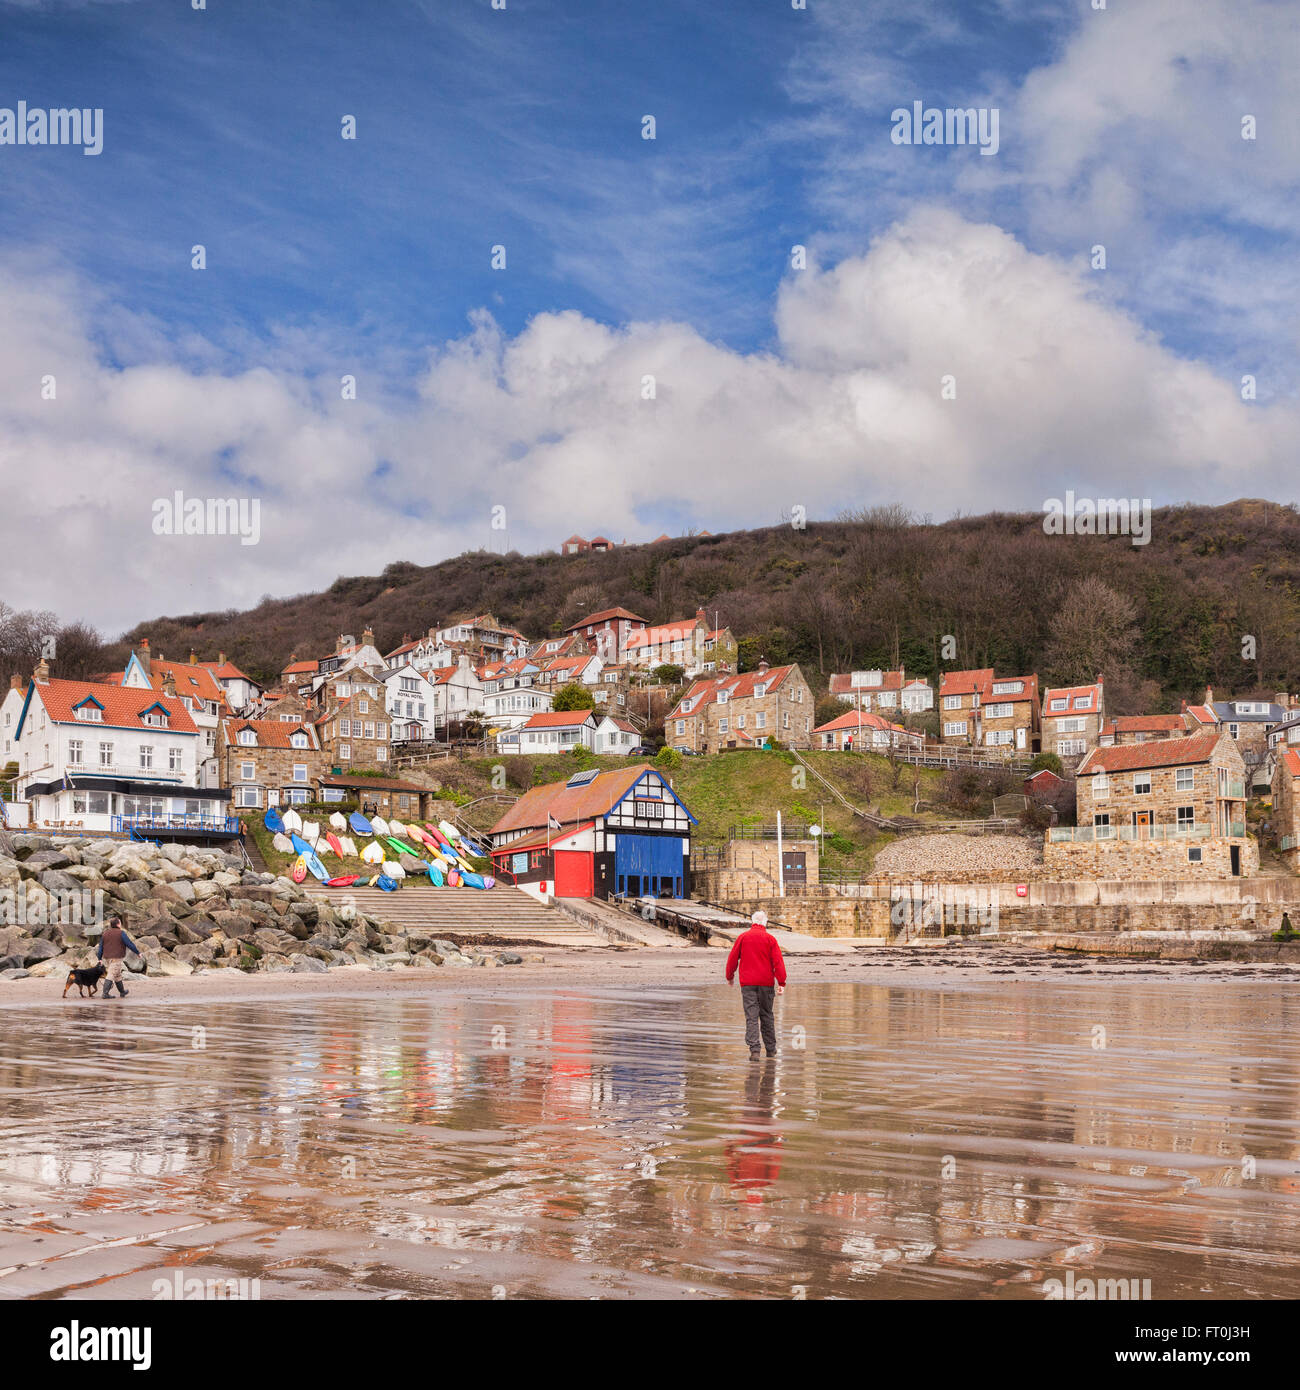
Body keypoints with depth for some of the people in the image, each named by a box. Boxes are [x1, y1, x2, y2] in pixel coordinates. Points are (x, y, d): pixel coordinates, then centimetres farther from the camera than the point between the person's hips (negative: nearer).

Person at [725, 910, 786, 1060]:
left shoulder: (742, 937, 2)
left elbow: (732, 959, 7)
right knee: (766, 1015, 14)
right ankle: (771, 1049, 21)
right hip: (766, 983, 1)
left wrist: (730, 977, 22)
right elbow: (778, 961, -7)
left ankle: (754, 1050, -16)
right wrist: (781, 983, -7)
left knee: (751, 1017, -4)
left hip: (747, 983, -1)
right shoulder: (770, 938, 0)